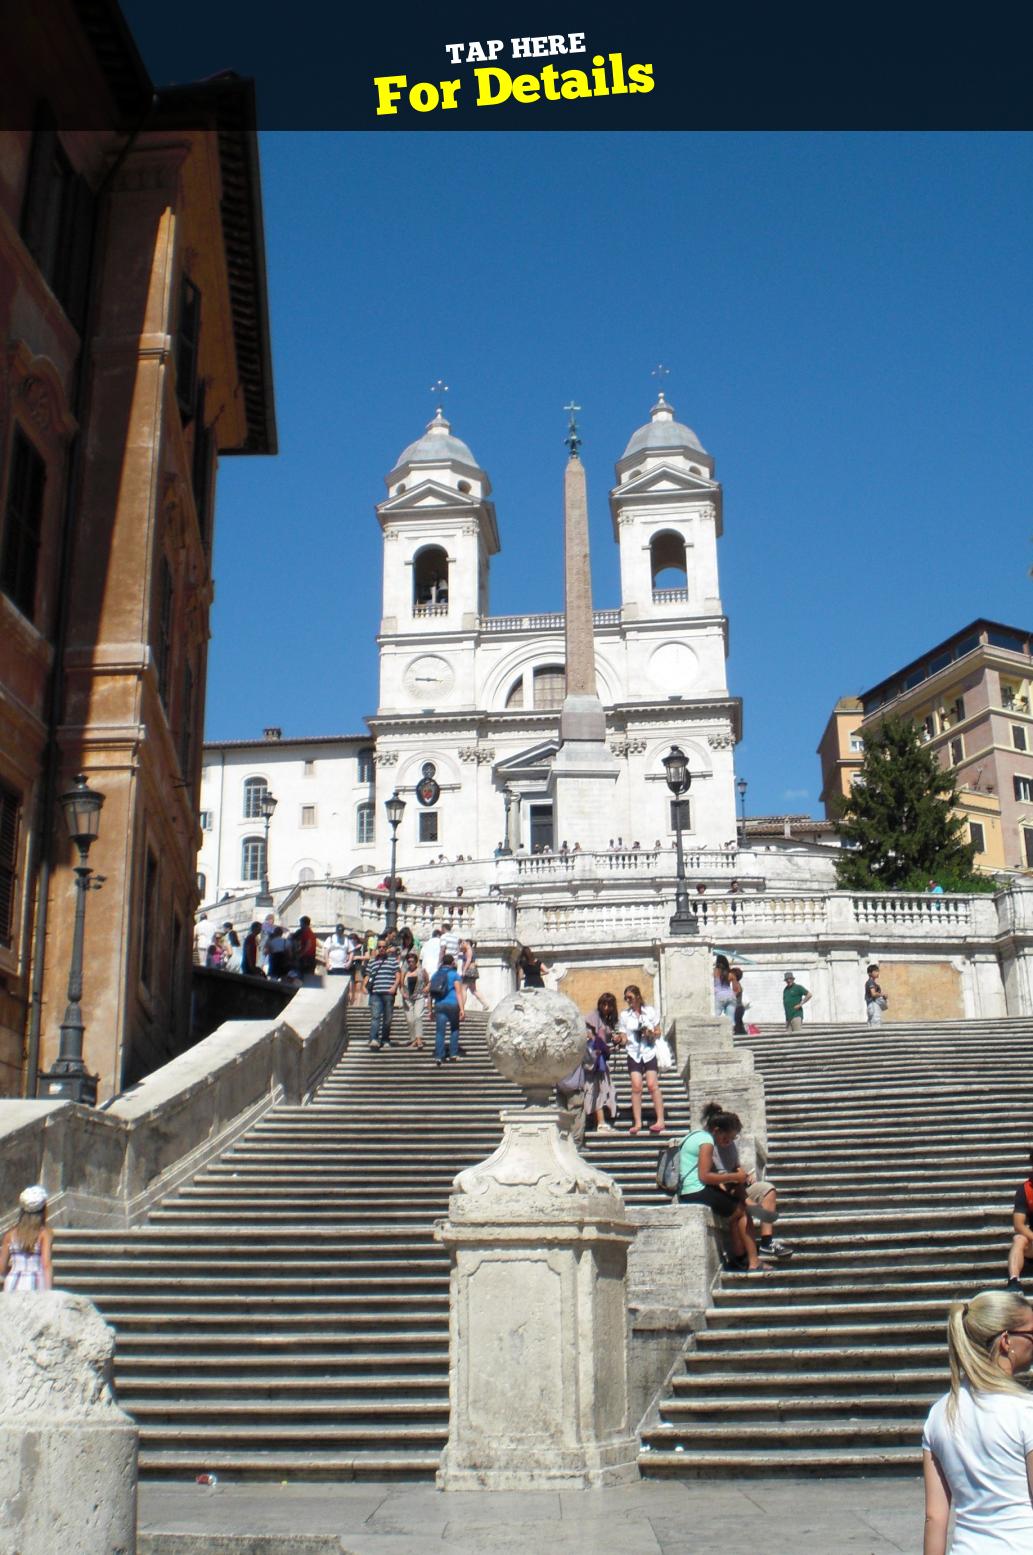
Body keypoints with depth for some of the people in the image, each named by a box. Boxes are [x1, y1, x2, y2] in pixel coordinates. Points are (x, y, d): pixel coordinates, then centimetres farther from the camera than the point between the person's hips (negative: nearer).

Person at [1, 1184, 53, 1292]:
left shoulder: (10, 1234, 8)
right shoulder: (45, 1233, -2)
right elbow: (46, 1264, -10)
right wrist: (48, 1291, -12)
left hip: (13, 1287, 3)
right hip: (35, 1286, -3)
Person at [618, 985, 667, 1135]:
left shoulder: (650, 1011, 5)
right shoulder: (624, 1015, 8)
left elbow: (658, 1032, 9)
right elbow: (624, 1037, 7)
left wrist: (651, 1033, -11)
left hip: (649, 1052, -1)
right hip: (633, 1053, 1)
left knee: (652, 1085, -10)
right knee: (636, 1086, -9)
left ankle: (660, 1120, -6)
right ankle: (637, 1122, -6)